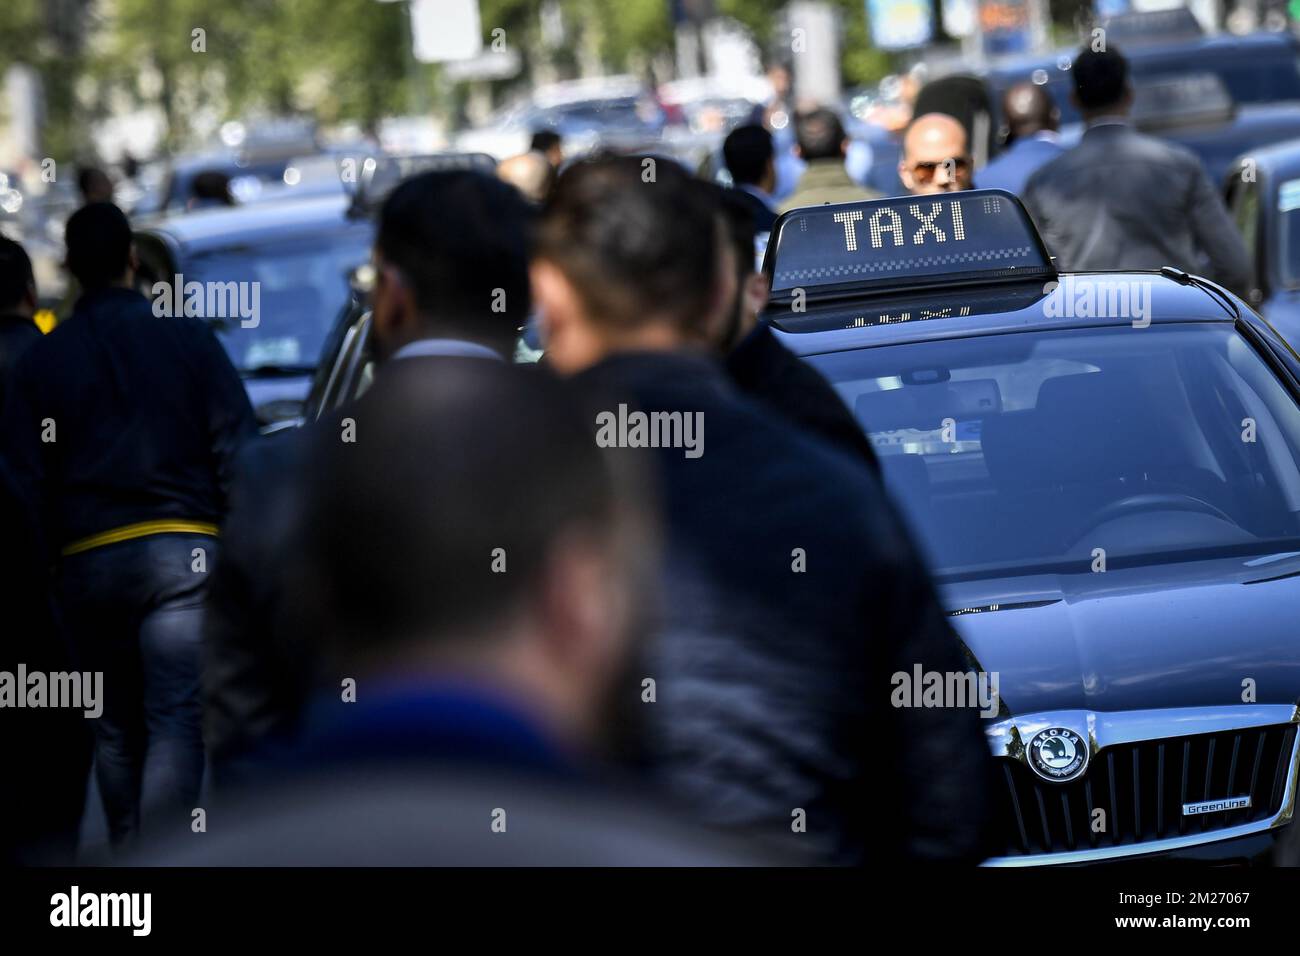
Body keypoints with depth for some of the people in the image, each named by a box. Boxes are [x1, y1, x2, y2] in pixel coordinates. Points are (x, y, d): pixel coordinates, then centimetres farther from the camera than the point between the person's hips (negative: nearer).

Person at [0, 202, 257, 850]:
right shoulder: (187, 336, 2)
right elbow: (235, 447, -2)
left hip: (85, 559, 2)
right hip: (181, 551, -2)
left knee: (115, 729, 15)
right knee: (176, 723, -6)